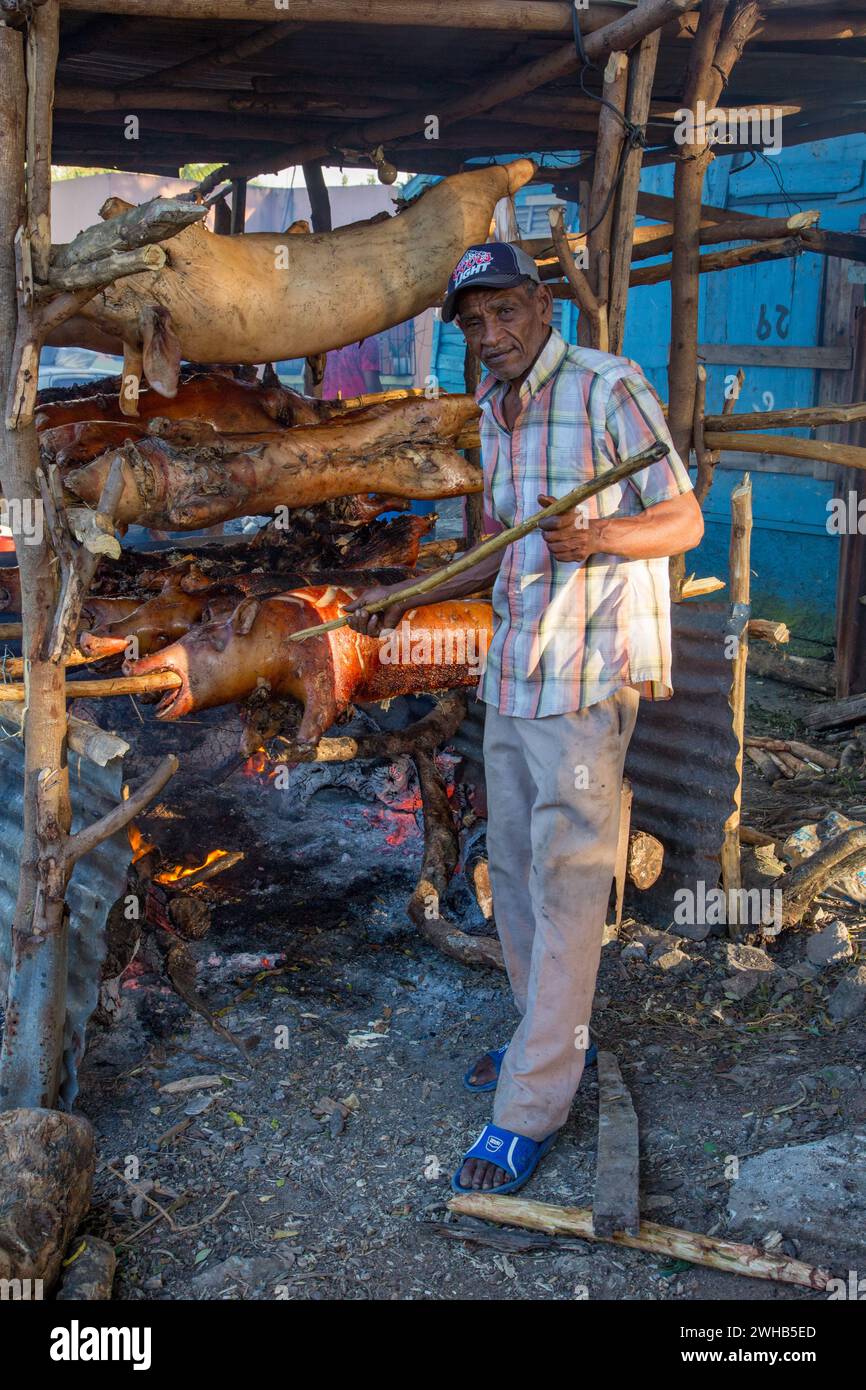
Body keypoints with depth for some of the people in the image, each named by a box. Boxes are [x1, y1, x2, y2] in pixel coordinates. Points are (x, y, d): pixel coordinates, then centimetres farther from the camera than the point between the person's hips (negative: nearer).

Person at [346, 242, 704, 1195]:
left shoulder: (610, 389, -11)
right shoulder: (493, 411, 14)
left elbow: (685, 522, -10)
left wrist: (595, 535, -28)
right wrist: (410, 598, 16)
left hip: (586, 677, -8)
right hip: (512, 671, 8)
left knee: (564, 882, -5)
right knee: (513, 868, 15)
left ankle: (530, 1108, 2)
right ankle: (550, 1037, 32)